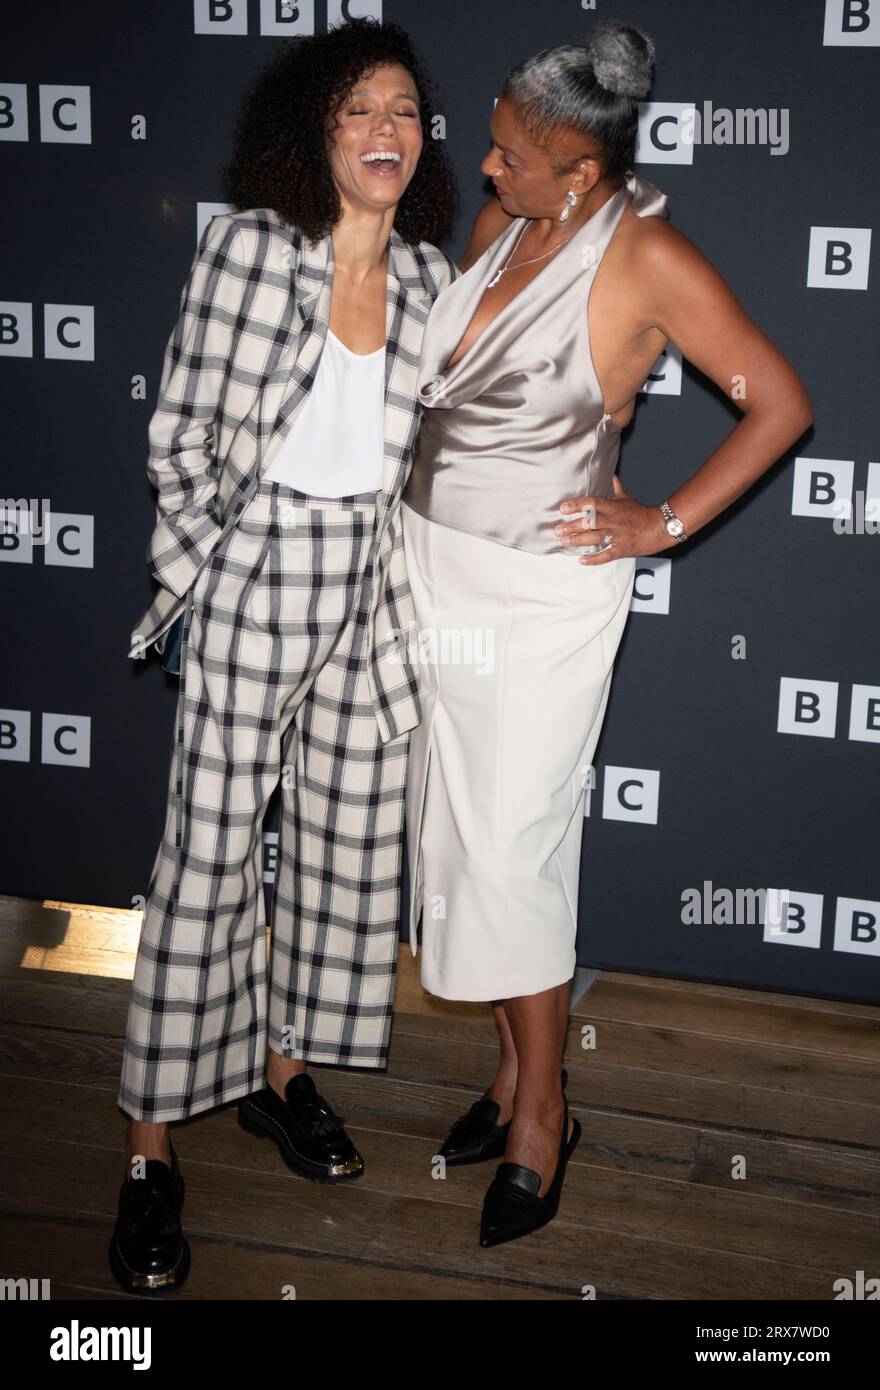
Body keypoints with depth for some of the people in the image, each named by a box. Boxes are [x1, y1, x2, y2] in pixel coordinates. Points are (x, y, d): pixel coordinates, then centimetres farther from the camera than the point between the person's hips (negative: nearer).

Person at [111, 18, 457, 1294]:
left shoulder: (429, 276, 6)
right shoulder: (247, 245, -7)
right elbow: (181, 430, -5)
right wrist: (214, 566, -4)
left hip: (373, 583, 5)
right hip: (254, 574, -5)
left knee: (349, 840, 11)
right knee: (208, 853, -2)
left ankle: (283, 1072, 32)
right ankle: (153, 1148, 8)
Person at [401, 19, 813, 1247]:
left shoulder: (648, 258, -14)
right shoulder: (500, 225, 5)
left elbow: (781, 404, -11)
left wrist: (663, 524, -11)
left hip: (542, 593, -7)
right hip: (436, 570, 7)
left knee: (511, 856, -1)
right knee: (450, 840, 12)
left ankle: (541, 1113, 17)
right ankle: (513, 1066, 29)